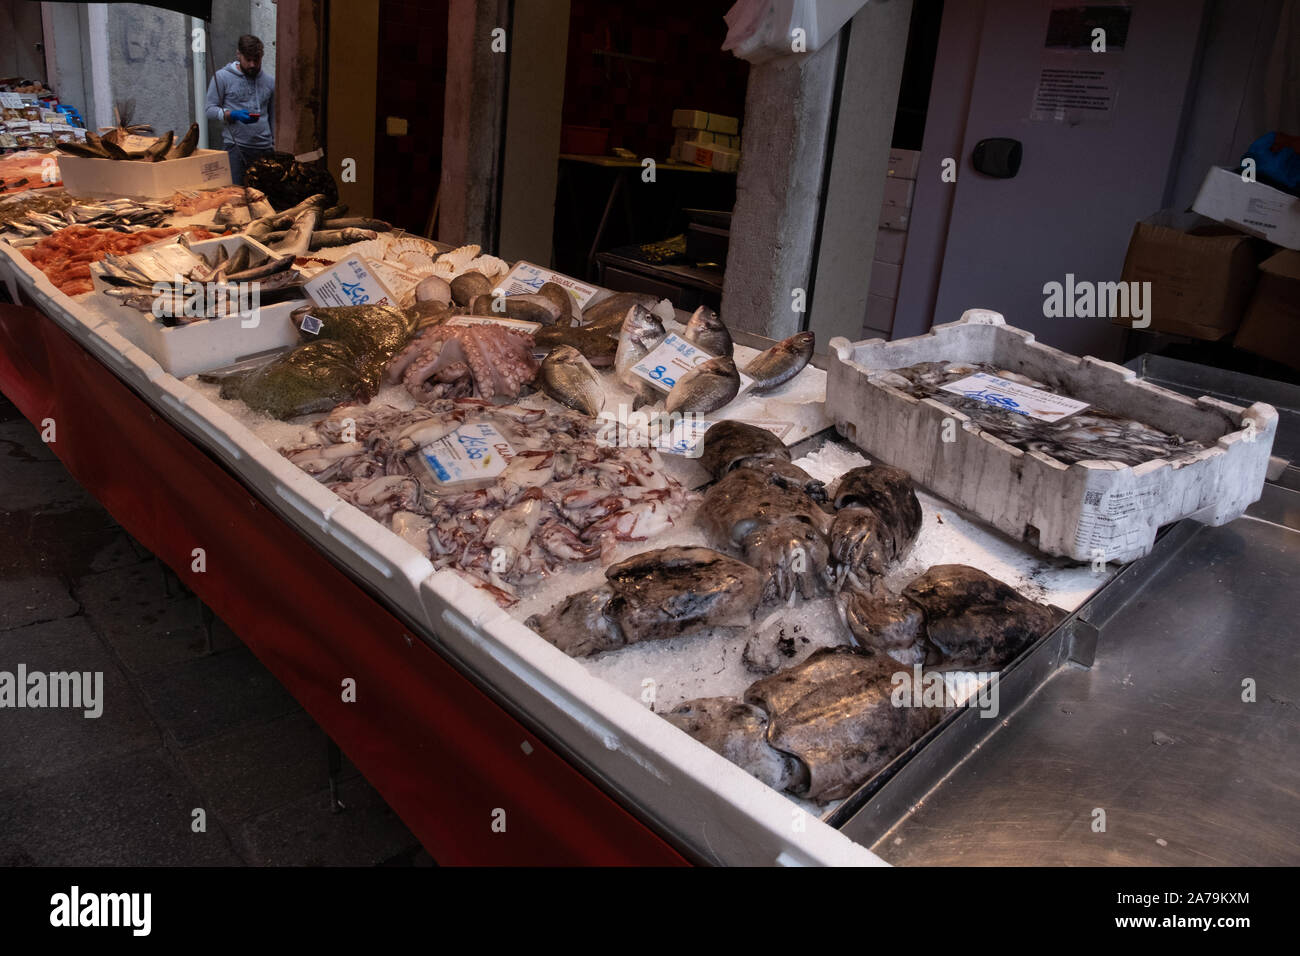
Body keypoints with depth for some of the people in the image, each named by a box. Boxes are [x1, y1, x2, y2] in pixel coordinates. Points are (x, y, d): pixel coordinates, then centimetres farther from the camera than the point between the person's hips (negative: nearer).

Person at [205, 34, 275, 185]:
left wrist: (275, 144, 12)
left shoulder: (269, 81, 13)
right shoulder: (222, 76, 3)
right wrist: (233, 115, -16)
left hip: (265, 148, 3)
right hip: (236, 147, -3)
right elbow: (210, 109, 2)